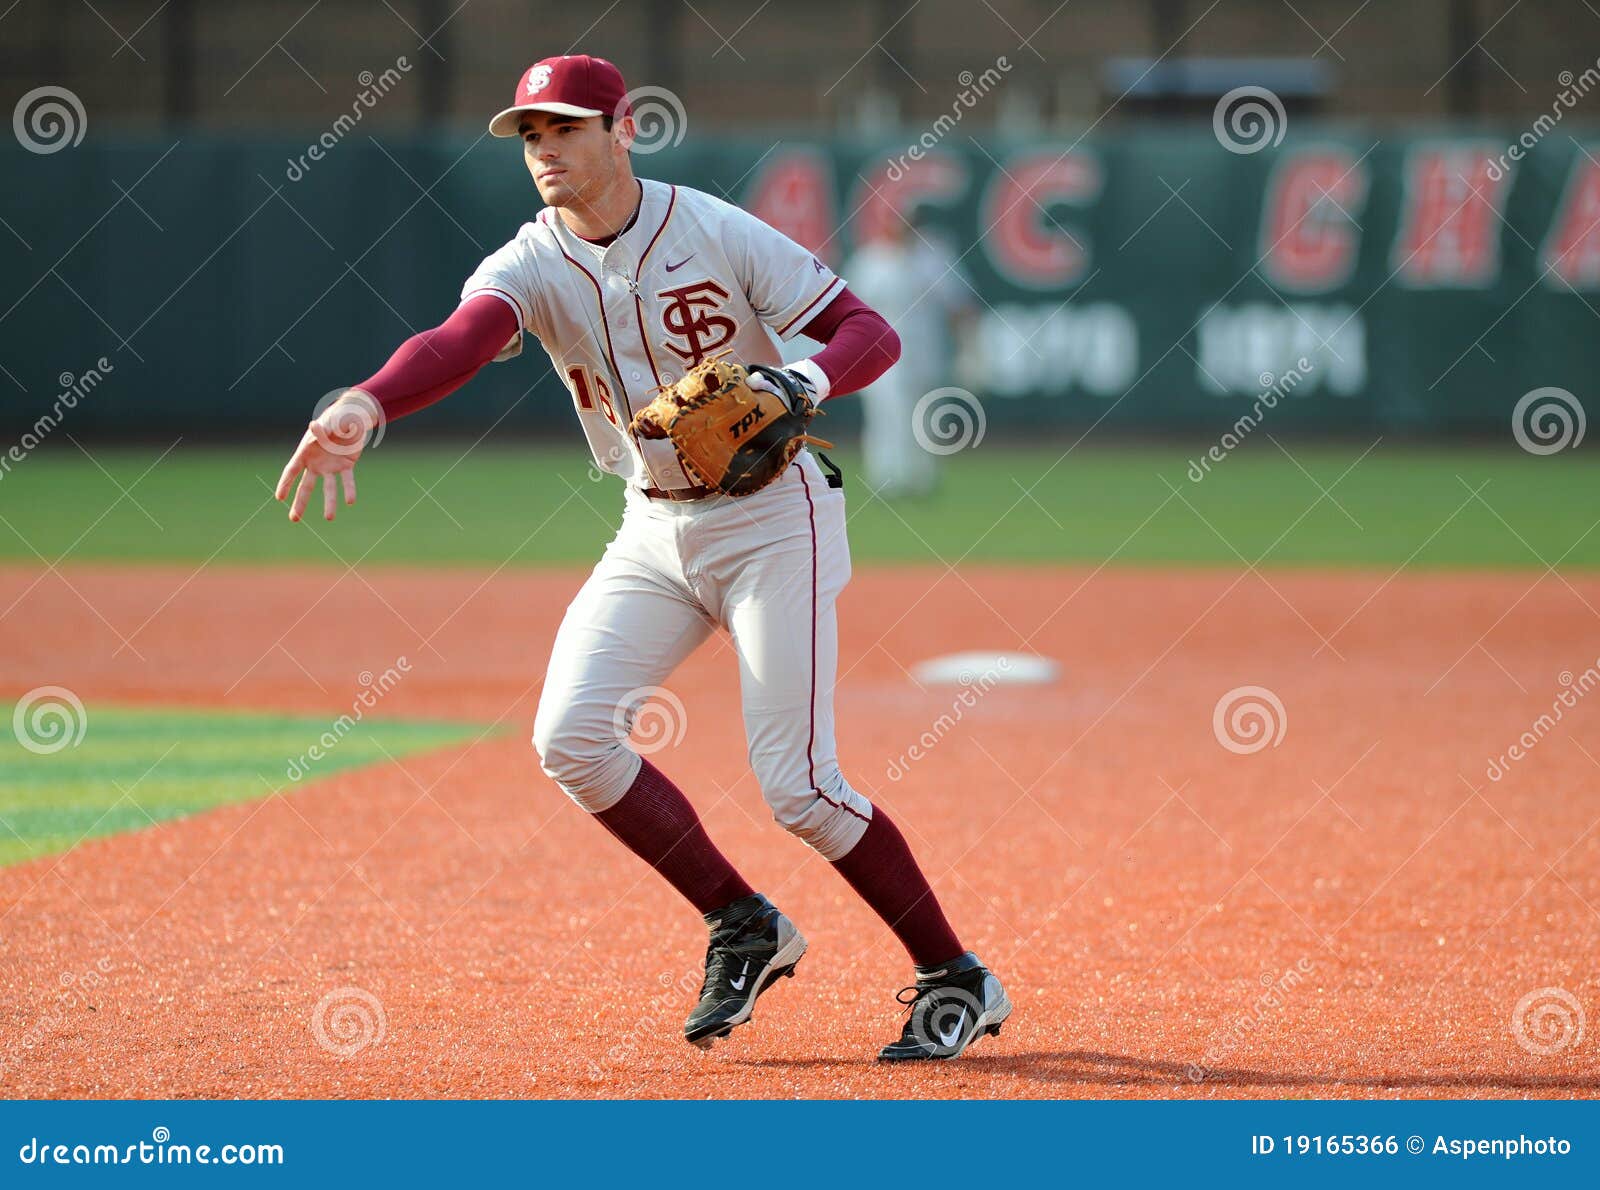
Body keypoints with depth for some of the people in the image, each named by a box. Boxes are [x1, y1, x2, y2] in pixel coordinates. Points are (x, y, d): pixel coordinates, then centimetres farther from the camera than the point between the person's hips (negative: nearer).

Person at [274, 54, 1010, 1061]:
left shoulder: (715, 233, -15)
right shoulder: (532, 268, -9)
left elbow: (872, 331, -13)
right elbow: (460, 338, -31)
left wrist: (802, 383, -36)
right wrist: (367, 407, -54)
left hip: (771, 515, -5)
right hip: (656, 529, 5)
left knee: (798, 784, -12)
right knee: (571, 736, -11)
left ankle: (958, 980, 4)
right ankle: (744, 929, 7)